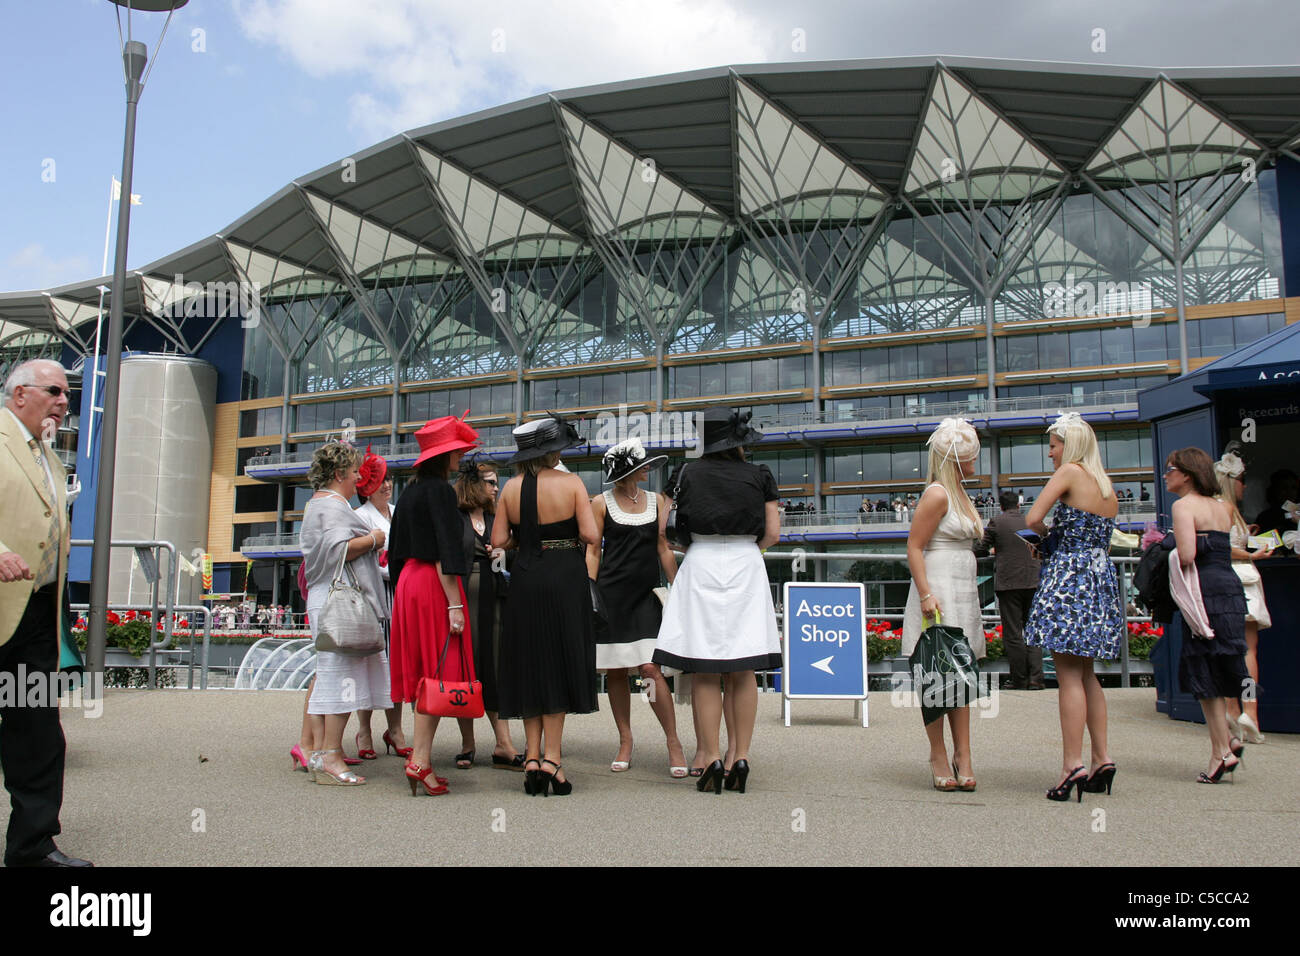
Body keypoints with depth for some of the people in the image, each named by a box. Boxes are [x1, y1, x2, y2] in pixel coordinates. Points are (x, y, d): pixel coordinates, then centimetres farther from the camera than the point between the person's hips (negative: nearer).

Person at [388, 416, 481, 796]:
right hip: (435, 585, -9)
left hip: (409, 581, 9)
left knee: (422, 672, 11)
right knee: (439, 673, -6)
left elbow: (398, 550, 19)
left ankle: (420, 754, 15)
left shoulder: (410, 492, 15)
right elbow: (445, 553, -18)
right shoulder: (440, 490, -12)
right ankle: (421, 761, -8)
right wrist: (455, 605, -19)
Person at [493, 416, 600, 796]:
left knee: (531, 667, 11)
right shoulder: (571, 483, -6)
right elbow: (590, 535, -12)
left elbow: (498, 540, 1)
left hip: (525, 580, 3)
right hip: (565, 578, -3)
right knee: (560, 665, 5)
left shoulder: (511, 487, 2)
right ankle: (551, 756, 1)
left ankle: (533, 757, 11)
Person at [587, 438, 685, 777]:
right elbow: (593, 551, 3)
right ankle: (625, 742, 18)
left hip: (646, 596, 1)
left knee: (650, 667, -11)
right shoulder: (602, 503, 3)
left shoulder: (656, 500, 10)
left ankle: (673, 742, -2)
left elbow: (664, 548, 11)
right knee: (615, 671, 5)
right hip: (611, 595, 0)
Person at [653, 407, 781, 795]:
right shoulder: (758, 476, 4)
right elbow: (772, 533, 3)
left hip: (701, 565, -1)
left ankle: (711, 757, -1)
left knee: (704, 671, 1)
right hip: (746, 567, 1)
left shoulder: (687, 473, 4)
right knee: (743, 671, 6)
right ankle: (740, 756, 7)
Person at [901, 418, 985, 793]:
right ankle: (938, 755, 5)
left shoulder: (959, 494, 17)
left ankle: (962, 755, 9)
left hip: (963, 593, 9)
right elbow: (914, 547, -15)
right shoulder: (937, 495, -11)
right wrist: (926, 594, -23)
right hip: (939, 591, -9)